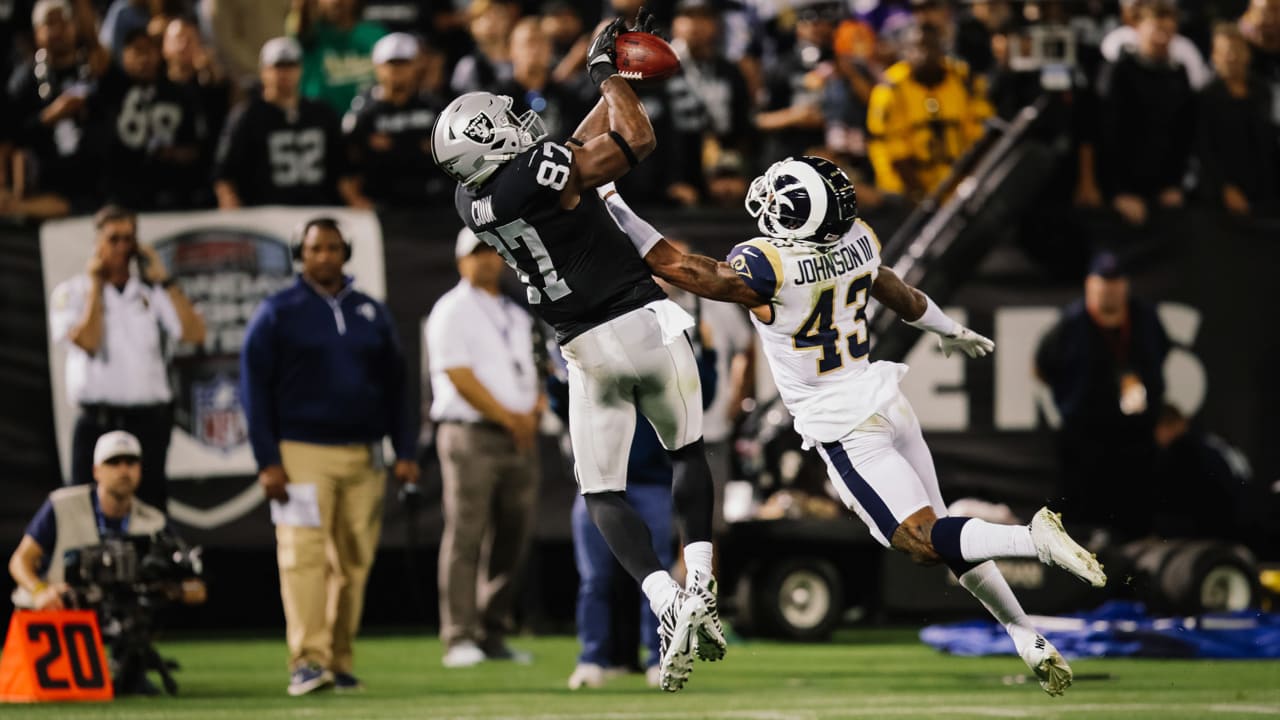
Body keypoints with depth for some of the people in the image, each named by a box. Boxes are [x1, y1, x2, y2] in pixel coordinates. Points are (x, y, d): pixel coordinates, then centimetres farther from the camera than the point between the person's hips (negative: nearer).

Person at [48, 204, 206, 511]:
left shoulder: (152, 292, 10)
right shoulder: (71, 292, 3)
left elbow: (194, 333, -2)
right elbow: (88, 341, -13)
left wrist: (165, 281, -2)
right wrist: (96, 286, -4)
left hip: (149, 424, 2)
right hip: (97, 422, -2)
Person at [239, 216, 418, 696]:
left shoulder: (372, 314, 16)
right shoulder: (277, 314, 5)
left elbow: (395, 386, 17)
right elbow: (255, 388, 1)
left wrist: (405, 451, 7)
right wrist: (267, 462, -8)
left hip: (364, 457, 4)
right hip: (302, 454, -4)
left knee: (354, 563, 1)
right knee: (303, 556, -15)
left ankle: (341, 664, 7)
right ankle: (308, 660, -21)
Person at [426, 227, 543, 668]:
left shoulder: (518, 317, 21)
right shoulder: (452, 312, -1)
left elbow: (536, 372, 19)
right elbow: (459, 376, -11)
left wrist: (533, 413, -2)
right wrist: (508, 417, -13)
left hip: (518, 438, 7)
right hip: (471, 436, -7)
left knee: (512, 540, 4)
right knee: (465, 537, -9)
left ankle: (493, 635, 10)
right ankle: (459, 639, -10)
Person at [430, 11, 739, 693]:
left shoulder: (472, 201, 3)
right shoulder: (537, 173, -17)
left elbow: (576, 150, 14)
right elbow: (637, 140, -11)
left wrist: (616, 75, 15)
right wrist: (606, 70, 1)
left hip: (587, 352, 4)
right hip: (646, 322, -4)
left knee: (603, 493, 12)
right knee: (687, 451, 19)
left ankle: (668, 604, -11)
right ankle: (700, 588, 3)